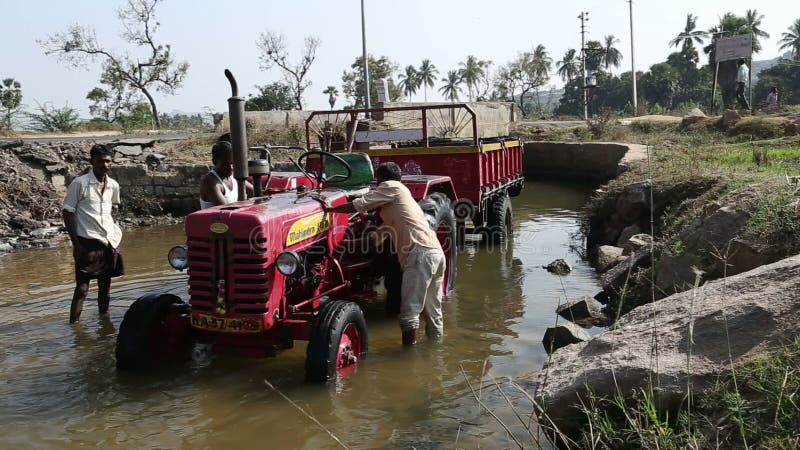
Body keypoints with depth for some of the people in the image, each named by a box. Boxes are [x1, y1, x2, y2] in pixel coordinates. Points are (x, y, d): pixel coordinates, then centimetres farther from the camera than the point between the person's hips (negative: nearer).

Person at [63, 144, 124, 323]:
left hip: (109, 242, 5)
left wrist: (114, 231, 11)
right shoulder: (79, 183, -9)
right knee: (82, 288, -6)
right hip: (87, 243, -5)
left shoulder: (113, 185, 7)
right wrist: (76, 243, -11)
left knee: (105, 285, 15)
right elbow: (68, 213, -6)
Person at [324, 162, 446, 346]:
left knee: (410, 310, -6)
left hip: (420, 253, -9)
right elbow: (389, 230, 34)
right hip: (437, 252, 9)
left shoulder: (391, 186, 4)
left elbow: (360, 204, -2)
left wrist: (329, 209, 6)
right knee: (432, 309, 16)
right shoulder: (401, 193, 30)